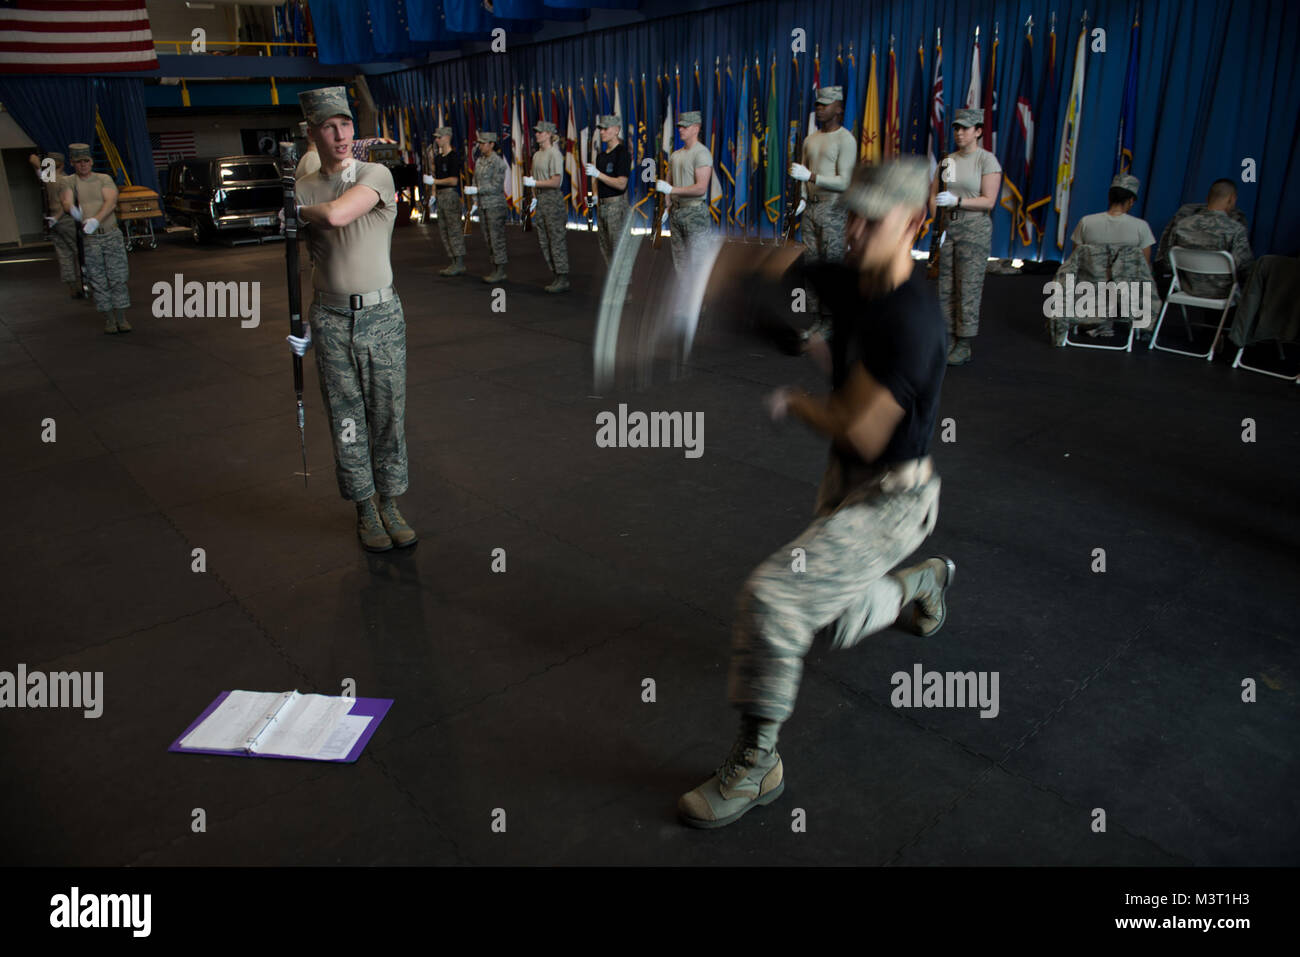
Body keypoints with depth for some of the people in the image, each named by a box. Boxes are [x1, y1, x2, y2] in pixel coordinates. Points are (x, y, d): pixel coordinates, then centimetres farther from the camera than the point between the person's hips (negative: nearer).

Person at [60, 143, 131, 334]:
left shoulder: (104, 179, 5)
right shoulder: (69, 182, 6)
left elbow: (111, 202, -10)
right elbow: (66, 202, -10)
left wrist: (96, 220, -26)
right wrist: (73, 210, -36)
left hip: (112, 234, 0)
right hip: (89, 239, 0)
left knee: (118, 278, -1)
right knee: (98, 281, 2)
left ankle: (121, 318, 7)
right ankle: (109, 319, 9)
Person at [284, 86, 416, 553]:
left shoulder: (377, 175, -3)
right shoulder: (302, 189, 6)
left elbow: (336, 215, -21)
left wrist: (300, 211, -1)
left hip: (381, 314, -2)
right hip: (330, 318, 2)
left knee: (388, 413, 4)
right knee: (346, 418, 5)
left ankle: (390, 504, 18)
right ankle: (365, 510, 17)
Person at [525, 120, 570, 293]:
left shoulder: (554, 154, -11)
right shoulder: (537, 155, 16)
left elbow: (556, 181, -18)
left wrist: (534, 183, -16)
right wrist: (534, 197, 12)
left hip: (553, 198, -9)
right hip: (541, 199, 9)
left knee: (557, 239, -8)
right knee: (543, 240, 10)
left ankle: (563, 279, -5)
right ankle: (555, 275, 18)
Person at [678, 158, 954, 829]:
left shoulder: (909, 318, -27)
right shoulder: (849, 282, -2)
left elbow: (859, 433, -30)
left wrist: (792, 404, -11)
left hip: (891, 501, -8)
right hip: (845, 481, 9)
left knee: (770, 596, -23)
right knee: (838, 625, 24)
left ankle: (755, 767, -6)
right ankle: (926, 579, 53)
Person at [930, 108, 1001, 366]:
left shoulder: (987, 160, -5)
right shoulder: (947, 160, 13)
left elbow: (988, 201, -12)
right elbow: (933, 194, 14)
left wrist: (956, 201, -22)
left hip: (975, 230, -6)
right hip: (947, 229, 6)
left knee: (968, 289, -5)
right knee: (945, 288, 6)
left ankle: (964, 347, 0)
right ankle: (948, 342, 14)